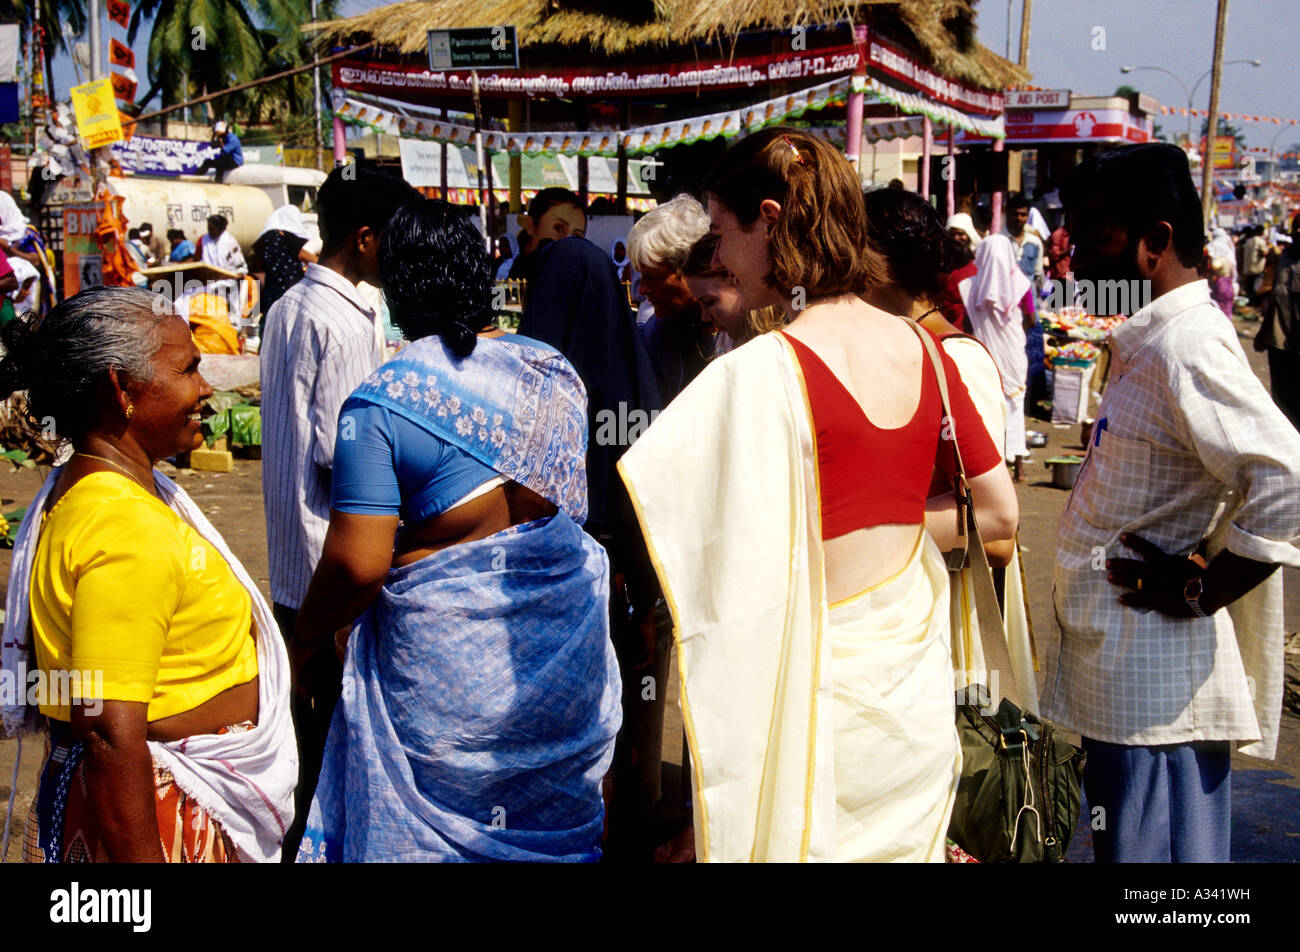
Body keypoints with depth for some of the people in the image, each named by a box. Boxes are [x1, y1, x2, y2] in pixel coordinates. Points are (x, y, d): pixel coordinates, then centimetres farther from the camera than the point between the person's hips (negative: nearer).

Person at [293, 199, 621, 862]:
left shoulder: (377, 403, -17)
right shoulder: (551, 370, 0)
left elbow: (358, 564, -20)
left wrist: (305, 639, -3)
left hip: (447, 649, -5)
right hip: (564, 626, 5)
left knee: (436, 825, 13)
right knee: (556, 806, 21)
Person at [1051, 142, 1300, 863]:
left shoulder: (1186, 349, -19)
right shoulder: (1151, 342, 13)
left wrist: (1200, 590, -21)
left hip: (1158, 687, -10)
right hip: (1124, 673, 10)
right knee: (1122, 843, 18)